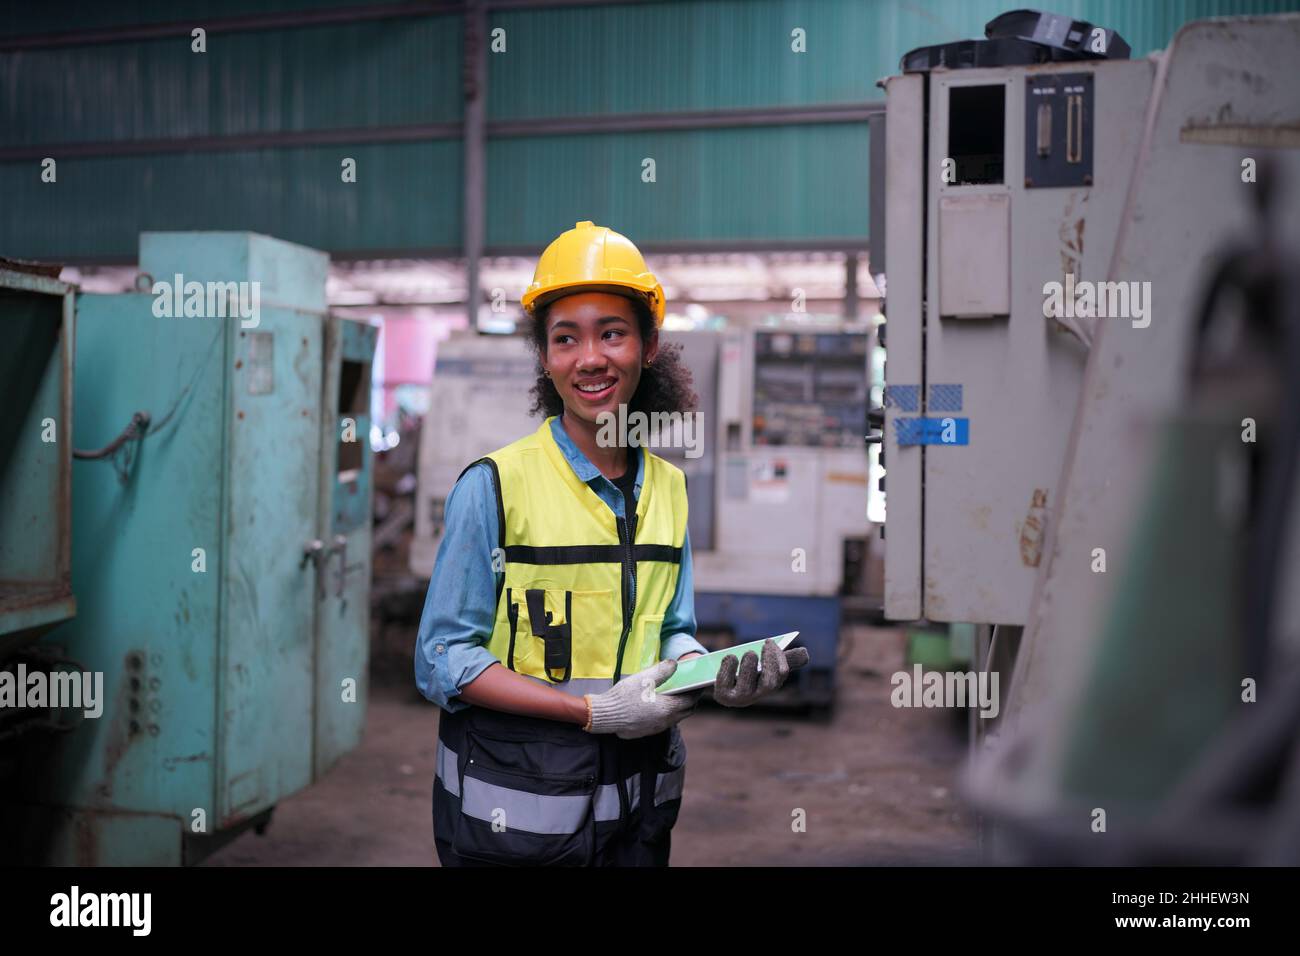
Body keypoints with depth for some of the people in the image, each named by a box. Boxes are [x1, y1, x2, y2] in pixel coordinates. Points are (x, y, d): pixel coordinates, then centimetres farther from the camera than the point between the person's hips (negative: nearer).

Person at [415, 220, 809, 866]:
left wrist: (718, 677, -10)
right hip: (515, 807, -5)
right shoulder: (494, 485, -12)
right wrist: (597, 711, -19)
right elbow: (442, 662, -12)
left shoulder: (668, 488, 5)